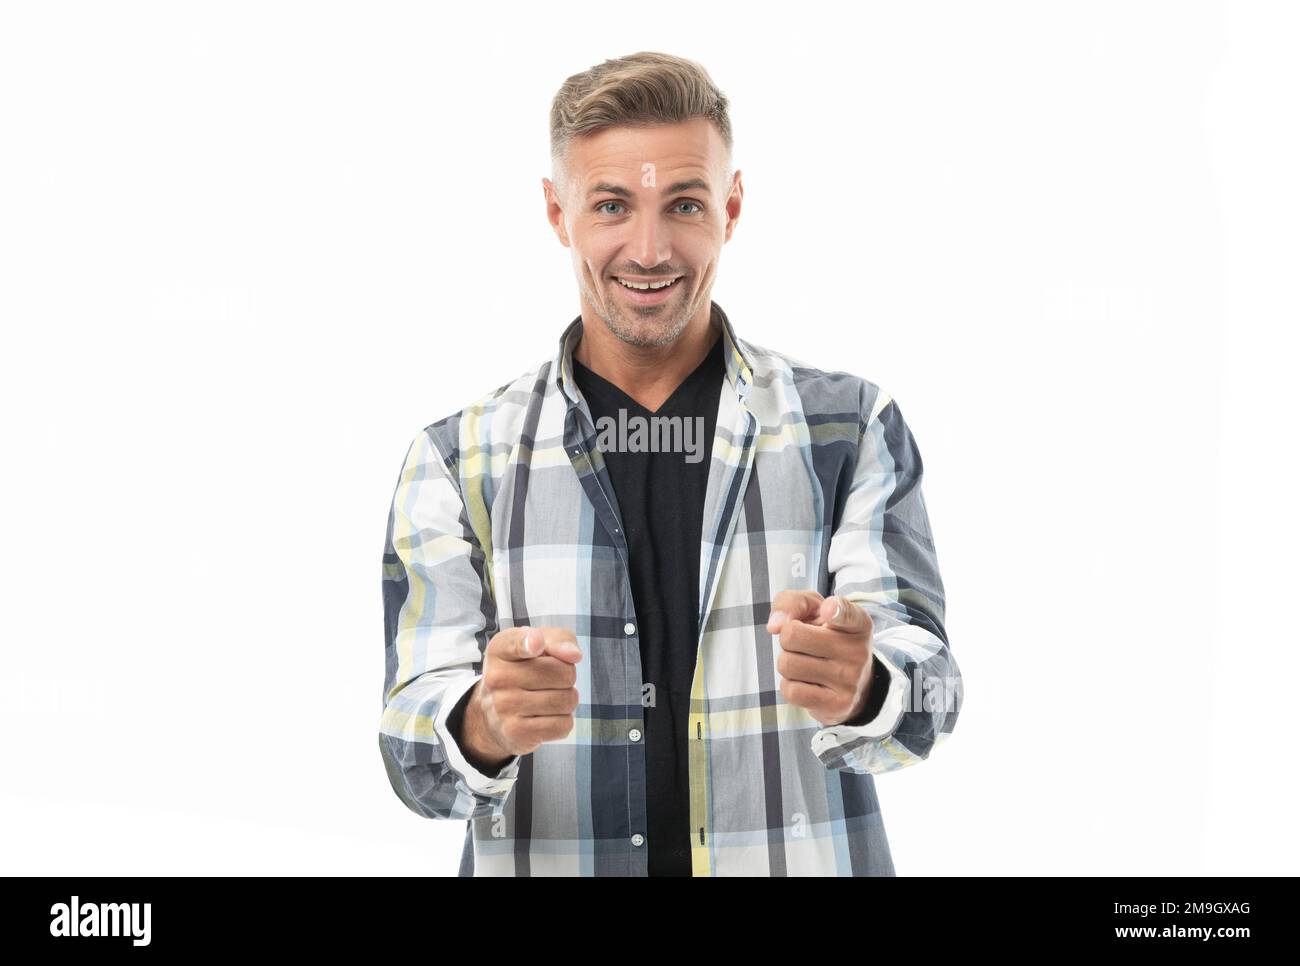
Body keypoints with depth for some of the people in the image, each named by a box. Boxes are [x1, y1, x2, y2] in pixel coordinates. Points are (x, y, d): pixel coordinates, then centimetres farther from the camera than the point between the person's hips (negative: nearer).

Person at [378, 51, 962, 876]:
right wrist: (487, 725, -32)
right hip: (544, 860, 0)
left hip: (807, 860, 0)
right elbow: (417, 759, -10)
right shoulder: (458, 461, -3)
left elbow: (926, 691, -13)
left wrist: (859, 690, -35)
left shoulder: (849, 427, -4)